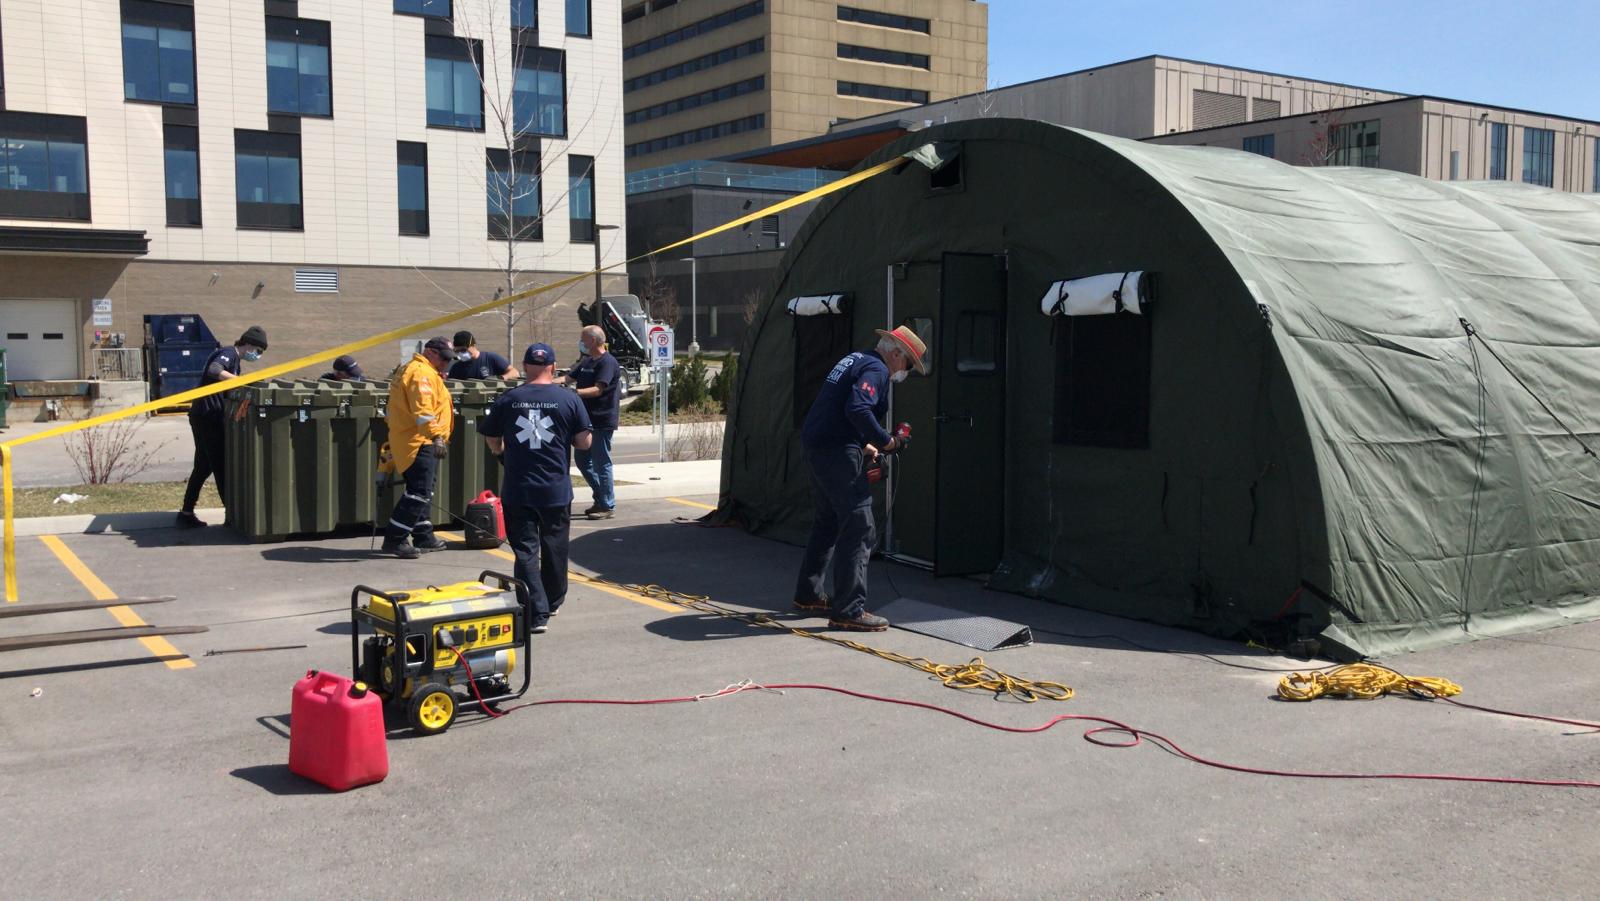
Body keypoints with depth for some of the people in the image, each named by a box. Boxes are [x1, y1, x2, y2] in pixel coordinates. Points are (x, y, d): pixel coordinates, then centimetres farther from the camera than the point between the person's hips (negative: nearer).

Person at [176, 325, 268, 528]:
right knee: (220, 465, -5)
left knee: (204, 466, 12)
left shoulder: (233, 358, 21)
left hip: (208, 417, 10)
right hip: (207, 415, -10)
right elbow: (214, 371, -31)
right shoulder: (229, 353, -10)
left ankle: (187, 513, 17)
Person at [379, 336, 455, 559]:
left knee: (422, 491, 18)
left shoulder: (428, 373, 21)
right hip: (418, 443, -11)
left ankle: (423, 537, 29)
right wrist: (436, 436, -33)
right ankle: (394, 539, -12)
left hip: (421, 442, 11)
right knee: (419, 491, -13)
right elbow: (422, 409, -27)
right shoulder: (421, 373, -14)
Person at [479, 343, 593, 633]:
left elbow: (492, 442, 7)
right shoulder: (569, 399, -3)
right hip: (556, 489, 1)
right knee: (554, 547, 17)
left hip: (517, 490, -1)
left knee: (525, 550, 2)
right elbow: (584, 442, -1)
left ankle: (537, 613, -7)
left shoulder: (507, 400, -1)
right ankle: (553, 602, 33)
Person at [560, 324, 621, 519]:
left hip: (602, 422, -10)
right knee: (582, 461, 14)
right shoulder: (586, 362, 15)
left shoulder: (608, 362, -14)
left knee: (601, 463, -4)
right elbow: (568, 378, 16)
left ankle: (608, 506, 5)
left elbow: (597, 389, -23)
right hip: (587, 421, 10)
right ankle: (601, 500, 25)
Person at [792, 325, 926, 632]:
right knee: (859, 529, -8)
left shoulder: (855, 360, 20)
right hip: (837, 452, -11)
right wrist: (886, 442, -18)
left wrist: (863, 445, 18)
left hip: (817, 444, 11)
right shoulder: (876, 370, -11)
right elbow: (858, 409, -27)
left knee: (827, 523, 22)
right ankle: (848, 610, -8)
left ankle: (808, 595, 33)